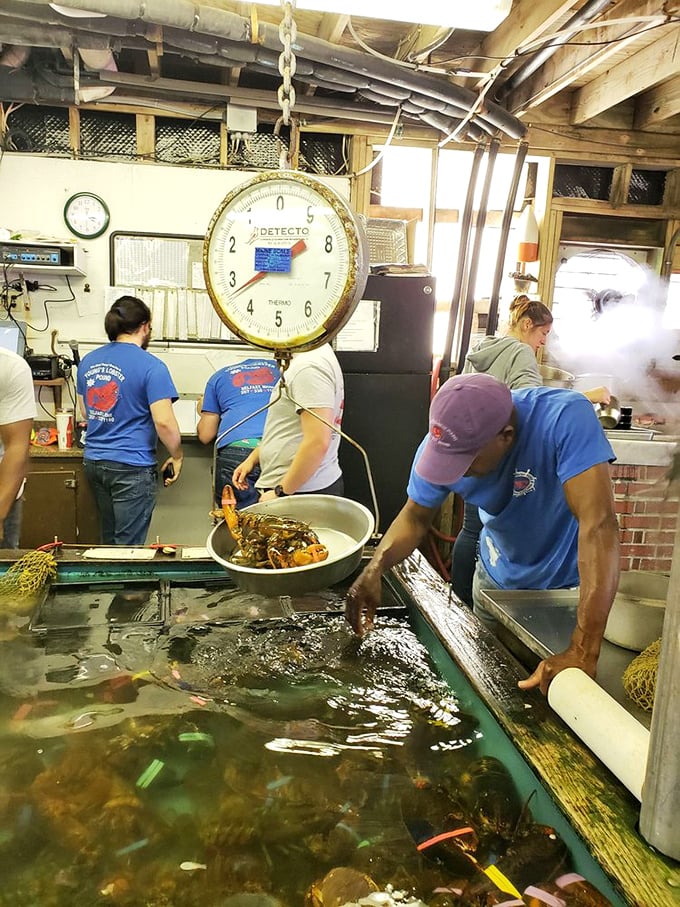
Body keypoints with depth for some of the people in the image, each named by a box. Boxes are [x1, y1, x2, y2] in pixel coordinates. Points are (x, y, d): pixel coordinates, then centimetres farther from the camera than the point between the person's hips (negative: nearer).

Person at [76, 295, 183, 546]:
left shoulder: (88, 361, 7)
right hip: (131, 467, -7)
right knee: (128, 546, 3)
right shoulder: (151, 366, -14)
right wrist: (177, 457, -4)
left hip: (93, 461, 7)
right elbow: (164, 422, -19)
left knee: (109, 539, 21)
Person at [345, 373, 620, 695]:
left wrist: (583, 652, -50)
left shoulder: (565, 418, -38)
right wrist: (375, 568, -31)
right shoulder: (442, 444, -23)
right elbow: (416, 515, -10)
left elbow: (598, 523, -45)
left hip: (569, 583, -3)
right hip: (499, 576, 4)